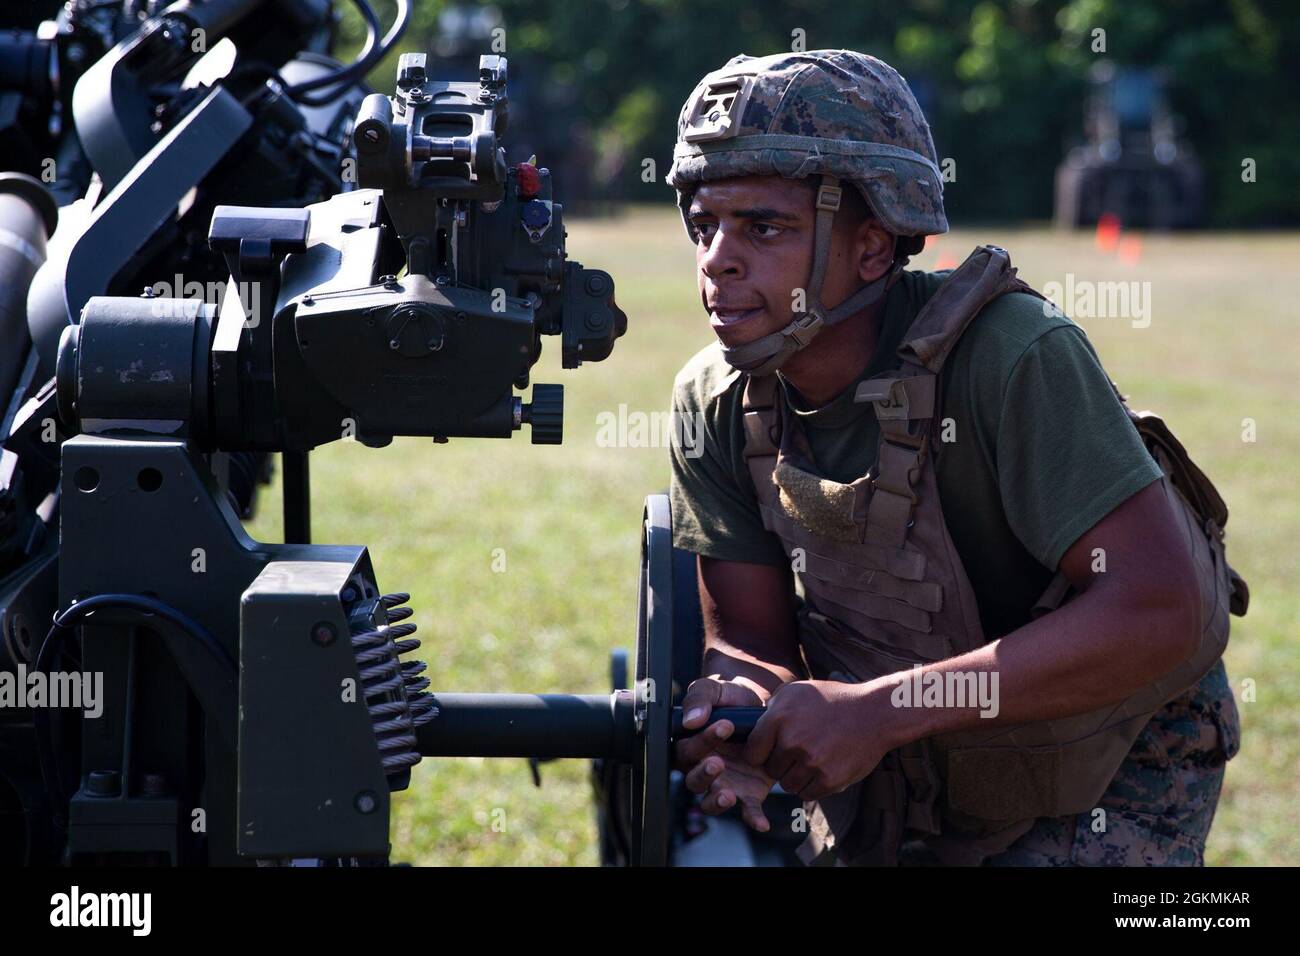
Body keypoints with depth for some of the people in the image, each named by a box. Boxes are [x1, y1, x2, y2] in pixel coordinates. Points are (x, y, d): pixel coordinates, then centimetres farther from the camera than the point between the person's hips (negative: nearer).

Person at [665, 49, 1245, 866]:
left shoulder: (1010, 354, -30)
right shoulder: (717, 401, -12)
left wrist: (878, 709, -39)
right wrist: (743, 708, -34)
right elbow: (748, 635, -8)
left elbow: (1157, 611, -35)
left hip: (1113, 774, -5)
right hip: (903, 782, 5)